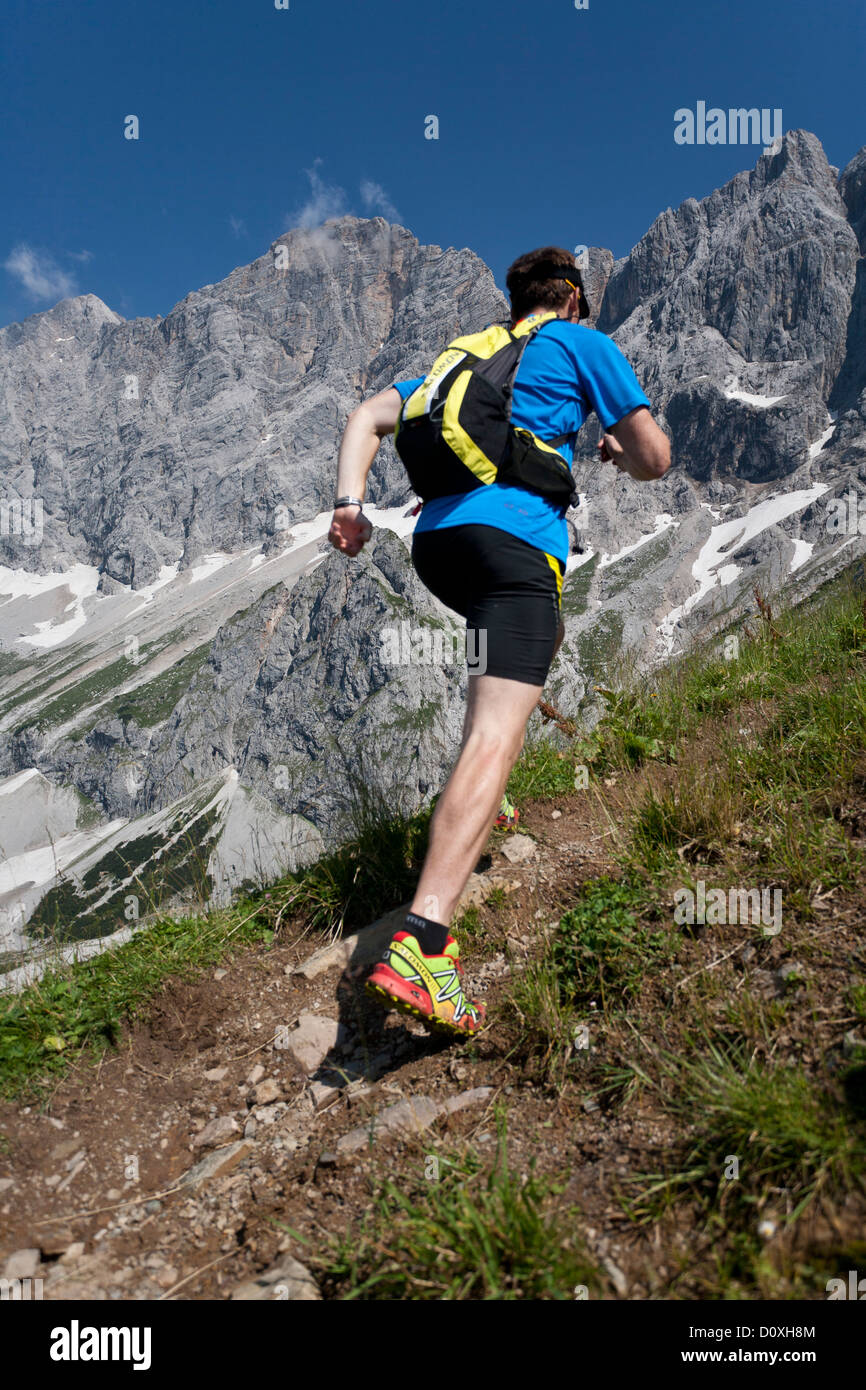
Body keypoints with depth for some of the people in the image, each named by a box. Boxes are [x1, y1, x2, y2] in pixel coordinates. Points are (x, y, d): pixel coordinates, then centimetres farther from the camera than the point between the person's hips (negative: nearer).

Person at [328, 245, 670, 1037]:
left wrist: (350, 504, 8)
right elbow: (656, 459, 10)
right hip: (514, 534, -7)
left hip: (435, 537, 7)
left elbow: (369, 416, 21)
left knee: (541, 636, 34)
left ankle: (483, 802, 30)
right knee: (497, 733, -19)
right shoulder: (583, 344, 17)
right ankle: (419, 947, -34)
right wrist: (618, 453, 33)